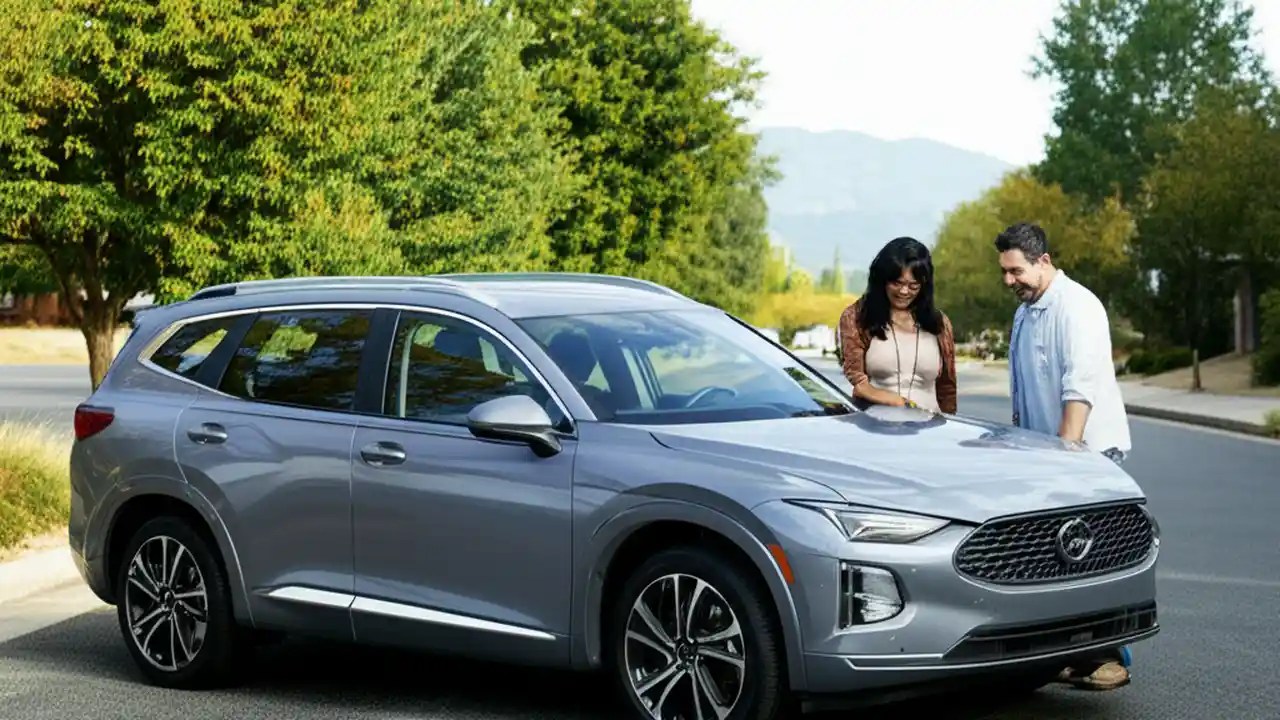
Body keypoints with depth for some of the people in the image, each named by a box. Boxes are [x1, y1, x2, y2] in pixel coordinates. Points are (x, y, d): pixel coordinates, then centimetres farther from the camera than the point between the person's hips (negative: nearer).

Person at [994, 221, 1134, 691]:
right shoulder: (1025, 312, 17)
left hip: (1090, 448, -9)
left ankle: (1111, 657, -7)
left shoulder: (1076, 306, -12)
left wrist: (1067, 444, -27)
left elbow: (1081, 385, -22)